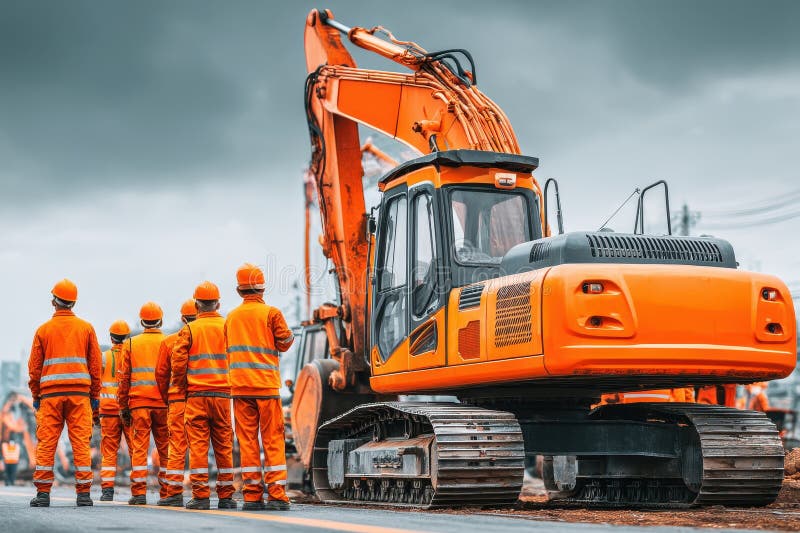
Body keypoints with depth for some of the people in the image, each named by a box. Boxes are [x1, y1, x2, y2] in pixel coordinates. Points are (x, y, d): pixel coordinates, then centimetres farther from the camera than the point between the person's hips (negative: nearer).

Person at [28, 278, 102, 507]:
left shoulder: (43, 330, 5)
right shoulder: (86, 328, 7)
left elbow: (34, 366, 7)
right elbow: (95, 364, 6)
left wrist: (35, 395, 14)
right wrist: (95, 394, 11)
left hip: (50, 394, 0)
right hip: (79, 392, 0)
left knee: (46, 443, 2)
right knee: (81, 442, -1)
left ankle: (43, 493, -2)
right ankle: (83, 494, -5)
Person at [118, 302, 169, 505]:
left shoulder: (131, 344, 7)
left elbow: (124, 378, 6)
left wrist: (123, 407, 11)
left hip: (138, 402, 0)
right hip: (164, 403, 0)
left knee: (139, 447, 0)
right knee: (165, 448, 6)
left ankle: (139, 492, -6)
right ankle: (167, 493, 5)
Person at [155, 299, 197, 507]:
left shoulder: (169, 341, 5)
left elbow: (161, 374, 8)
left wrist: (167, 400, 18)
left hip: (177, 399, 0)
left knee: (177, 448, 2)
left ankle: (174, 493, -1)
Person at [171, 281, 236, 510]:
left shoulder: (189, 330, 1)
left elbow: (178, 363, -3)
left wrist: (183, 389, 10)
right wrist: (233, 388, 11)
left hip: (196, 396, -1)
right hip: (223, 395, 1)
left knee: (198, 445, 0)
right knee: (224, 446, 6)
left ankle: (200, 495, -3)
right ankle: (226, 496, 6)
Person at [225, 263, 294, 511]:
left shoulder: (231, 317, 10)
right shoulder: (271, 313, -4)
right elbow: (285, 343, 3)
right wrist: (290, 336, 22)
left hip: (239, 387, 4)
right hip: (266, 385, -4)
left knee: (247, 439, 4)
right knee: (273, 439, -1)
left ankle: (252, 495, 2)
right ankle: (276, 494, -6)